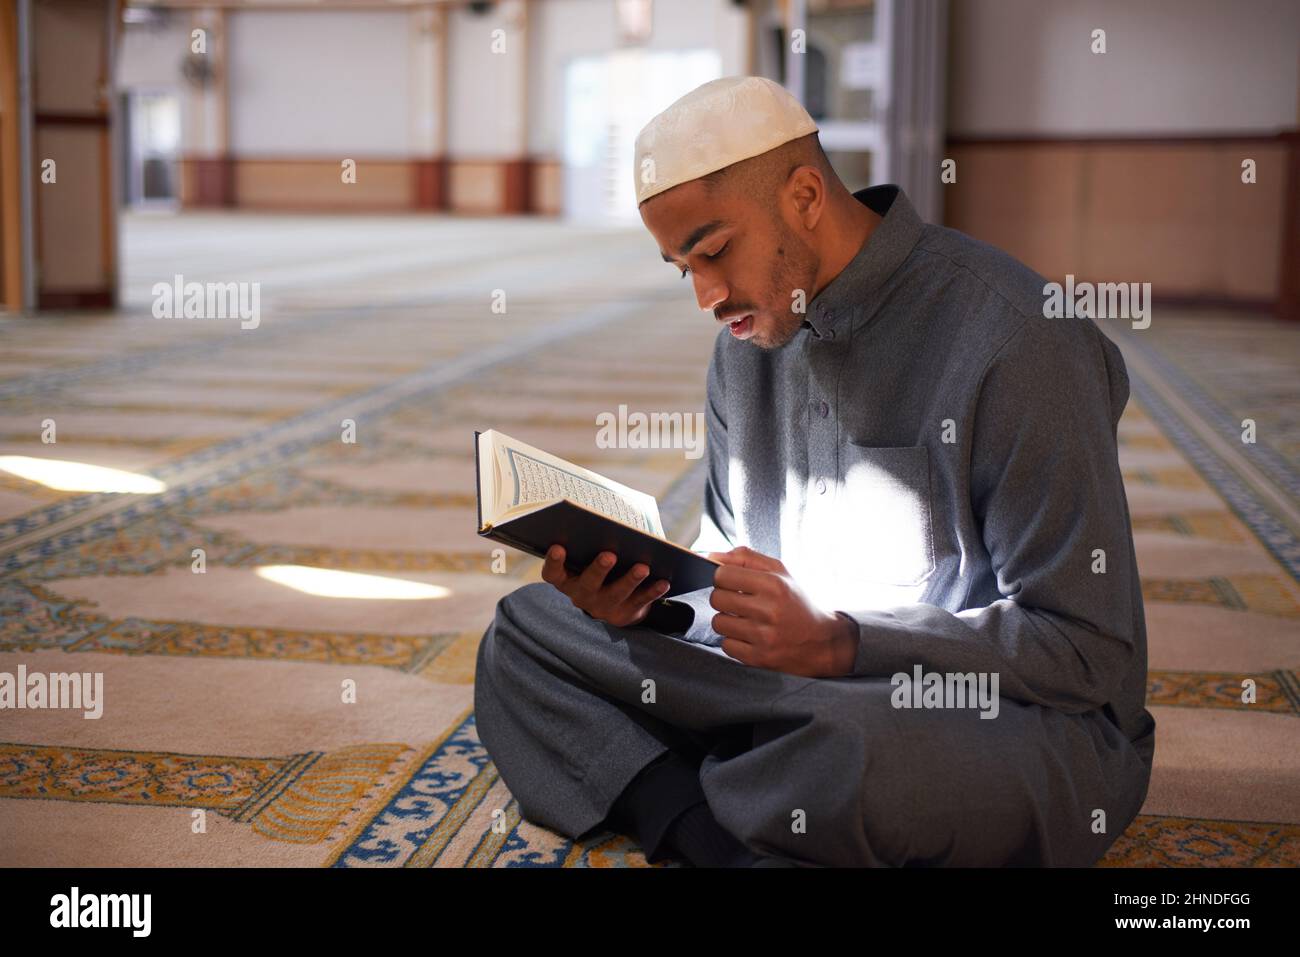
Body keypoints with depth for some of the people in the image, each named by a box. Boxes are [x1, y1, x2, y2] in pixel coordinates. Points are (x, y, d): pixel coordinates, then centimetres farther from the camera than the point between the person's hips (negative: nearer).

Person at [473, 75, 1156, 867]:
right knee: (526, 626, 1)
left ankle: (672, 801, -10)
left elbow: (1088, 651, -20)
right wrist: (646, 602, -11)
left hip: (1034, 725, -7)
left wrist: (837, 643, -29)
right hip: (806, 685, 8)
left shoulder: (1016, 341, -20)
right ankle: (727, 838, -21)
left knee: (852, 743, -42)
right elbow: (734, 580, 12)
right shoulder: (751, 339, 5)